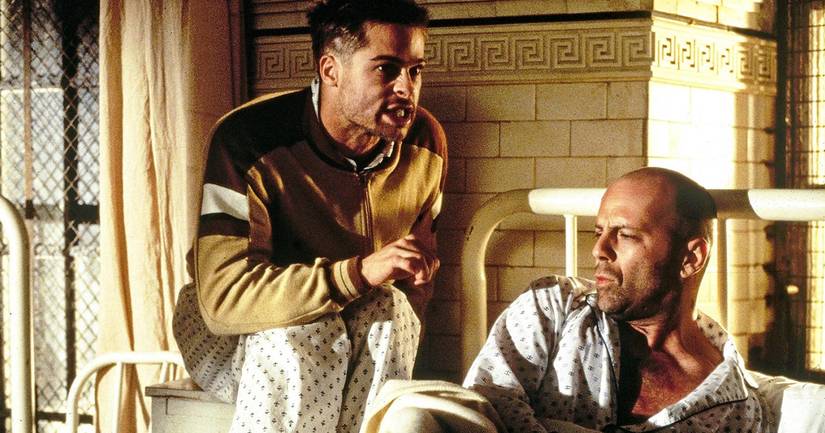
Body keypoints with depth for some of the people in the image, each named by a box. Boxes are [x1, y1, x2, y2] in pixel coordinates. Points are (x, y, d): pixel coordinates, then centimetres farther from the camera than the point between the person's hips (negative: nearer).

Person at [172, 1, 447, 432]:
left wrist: (398, 344, -11)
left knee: (388, 311, -29)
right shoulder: (246, 139, -25)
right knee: (298, 336, -36)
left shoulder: (425, 143, -7)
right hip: (230, 331, -4)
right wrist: (359, 272, -41)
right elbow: (224, 296, -32)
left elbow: (417, 273, 10)